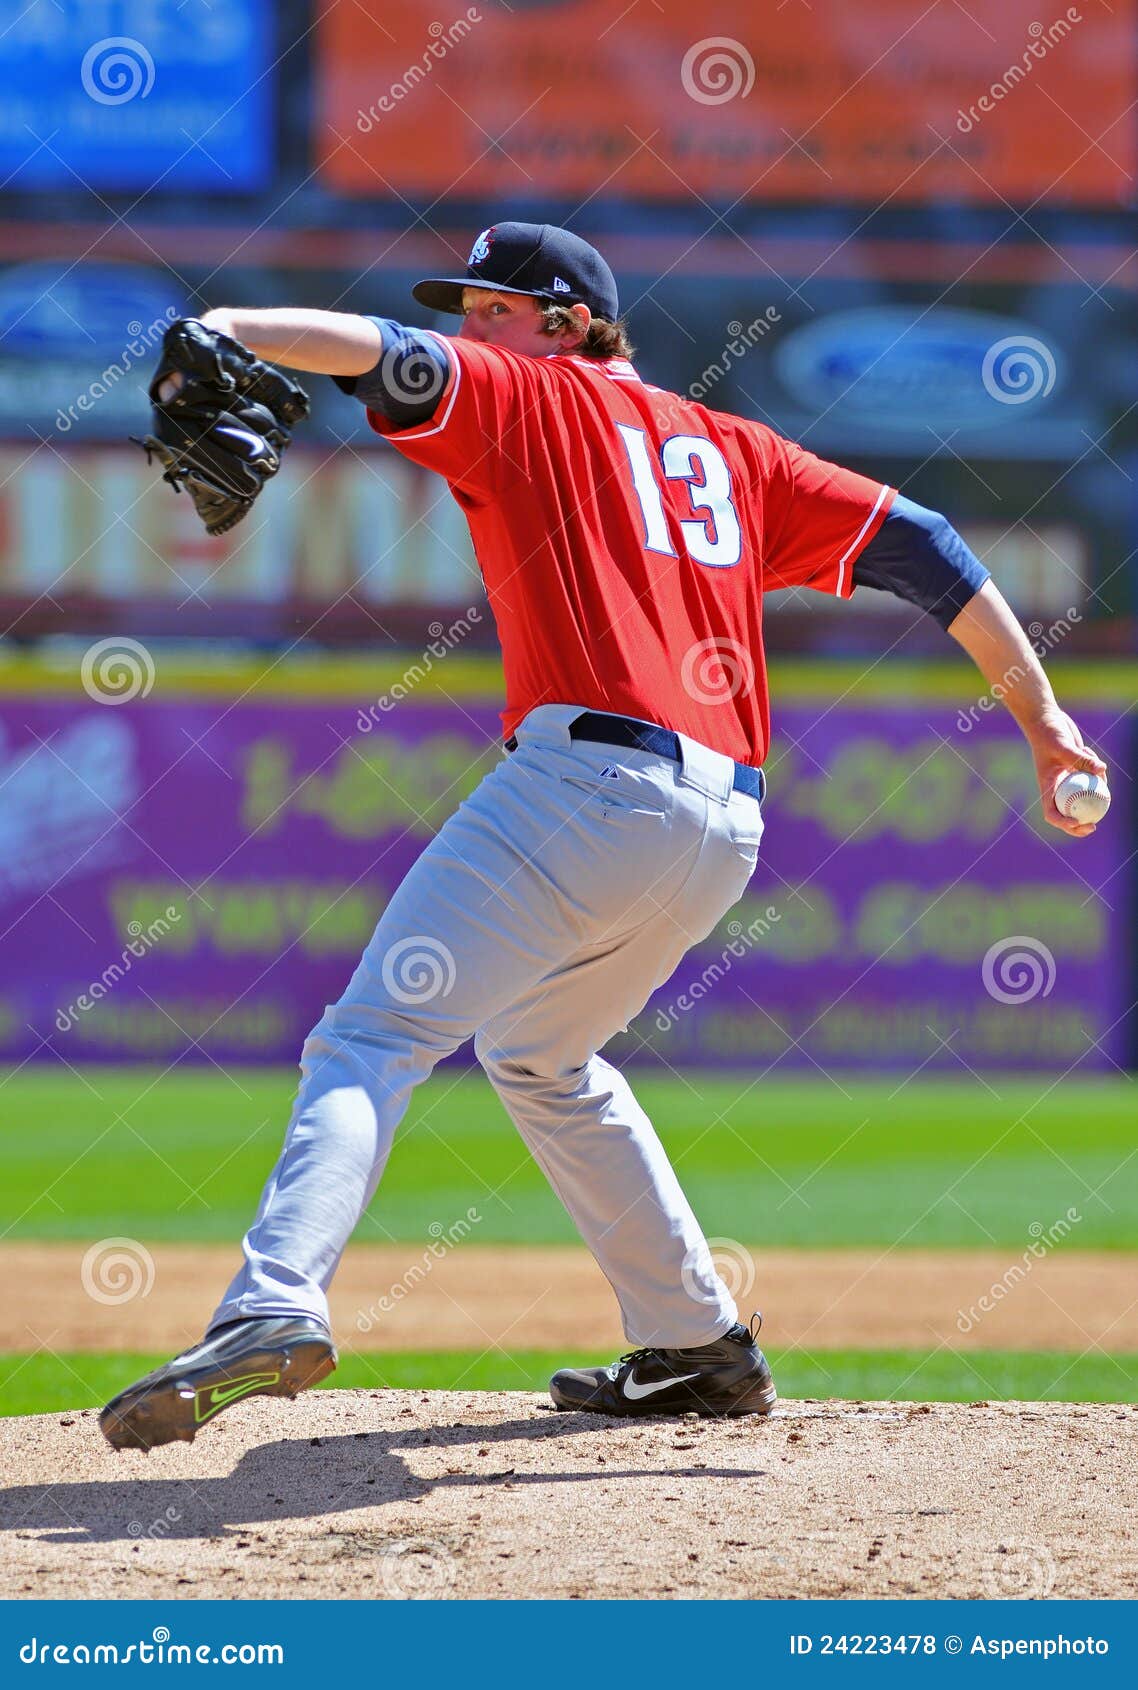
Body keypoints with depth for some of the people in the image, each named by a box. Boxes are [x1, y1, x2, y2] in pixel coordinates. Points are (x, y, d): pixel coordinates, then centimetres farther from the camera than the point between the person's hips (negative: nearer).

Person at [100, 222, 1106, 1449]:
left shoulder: (529, 399, 10)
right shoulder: (731, 449, 26)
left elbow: (390, 358, -9)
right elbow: (915, 546, 24)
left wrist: (229, 328, -20)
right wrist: (1040, 717, 25)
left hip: (590, 773, -7)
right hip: (728, 825, 8)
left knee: (373, 1038, -14)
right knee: (538, 1052, 28)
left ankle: (275, 1305, -36)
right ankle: (694, 1346, 26)